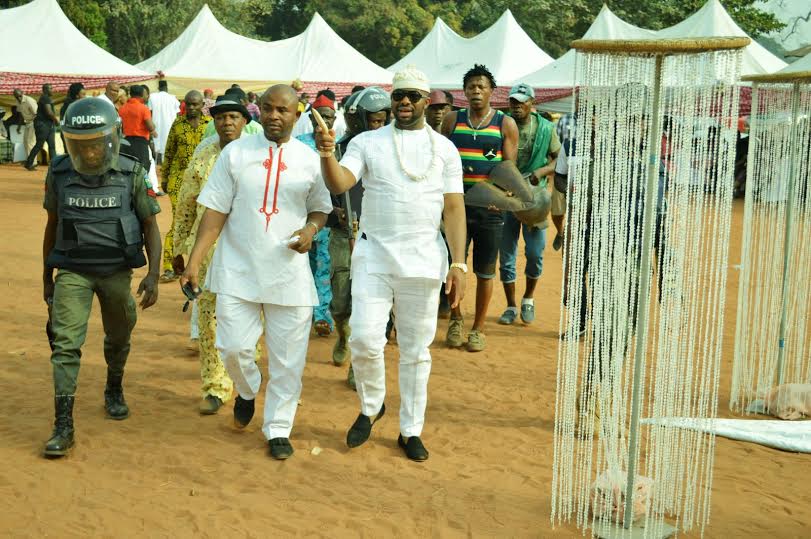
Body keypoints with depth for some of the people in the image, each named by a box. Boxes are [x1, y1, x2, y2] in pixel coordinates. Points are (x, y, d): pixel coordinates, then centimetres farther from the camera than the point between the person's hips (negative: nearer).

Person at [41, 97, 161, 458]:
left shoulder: (131, 174, -9)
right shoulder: (59, 174, -5)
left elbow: (150, 226, -3)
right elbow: (52, 225, 7)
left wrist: (153, 275, -13)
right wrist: (47, 277, 12)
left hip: (116, 271, 0)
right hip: (72, 272, 0)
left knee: (118, 340, 17)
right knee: (65, 344, -9)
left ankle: (114, 391, 44)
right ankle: (63, 427, -5)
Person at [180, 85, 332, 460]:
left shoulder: (309, 159, 4)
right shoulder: (235, 152, 1)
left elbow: (320, 208, 14)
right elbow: (215, 211, -1)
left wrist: (311, 229, -9)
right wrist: (194, 261, -8)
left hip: (289, 273, 1)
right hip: (238, 270, 0)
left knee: (287, 356, 3)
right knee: (234, 346, -4)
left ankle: (278, 429, 20)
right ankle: (247, 391, 31)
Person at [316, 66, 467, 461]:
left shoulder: (443, 148, 6)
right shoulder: (367, 142, 5)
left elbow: (454, 208, 3)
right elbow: (339, 184, -10)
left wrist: (459, 263, -5)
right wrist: (327, 153, -31)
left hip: (423, 261, 0)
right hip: (373, 256, 0)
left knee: (416, 350, 6)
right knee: (364, 339, -8)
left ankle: (410, 430, 20)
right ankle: (371, 407, 20)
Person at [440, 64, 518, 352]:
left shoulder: (505, 124, 3)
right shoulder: (452, 120, 8)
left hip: (490, 208, -1)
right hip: (456, 205, 1)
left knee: (485, 271, 6)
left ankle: (478, 328, 19)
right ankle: (455, 319, 26)